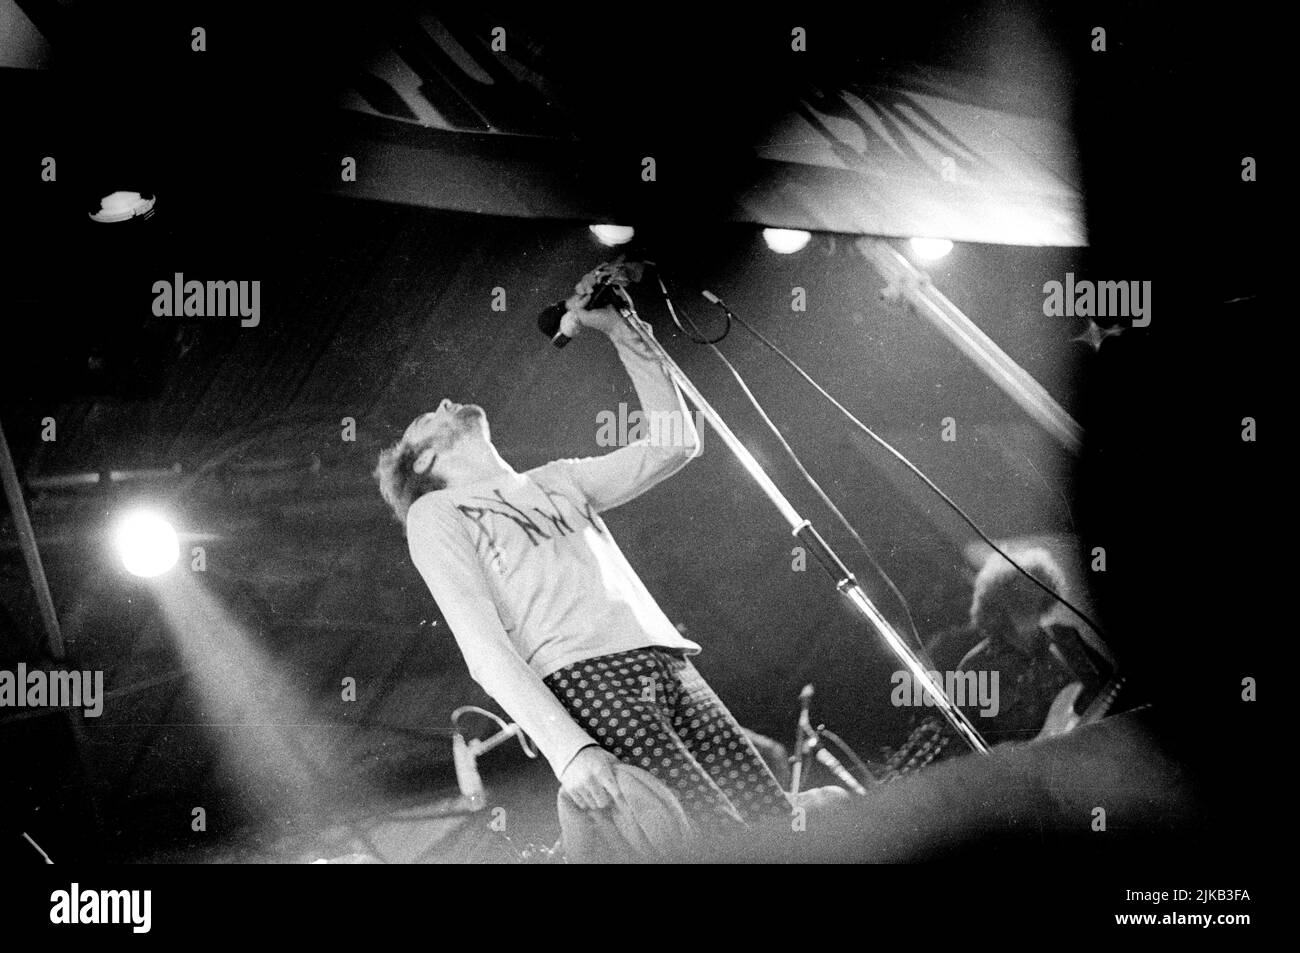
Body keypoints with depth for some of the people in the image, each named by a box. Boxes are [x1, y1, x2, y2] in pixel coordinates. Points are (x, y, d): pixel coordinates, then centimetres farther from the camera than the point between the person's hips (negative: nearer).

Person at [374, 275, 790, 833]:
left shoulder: (555, 480, 31)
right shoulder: (435, 513, 13)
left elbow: (673, 444, 28)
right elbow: (483, 646, -1)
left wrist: (622, 332, 25)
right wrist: (567, 747, -16)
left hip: (671, 663, 6)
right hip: (580, 677, -5)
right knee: (723, 842, -25)